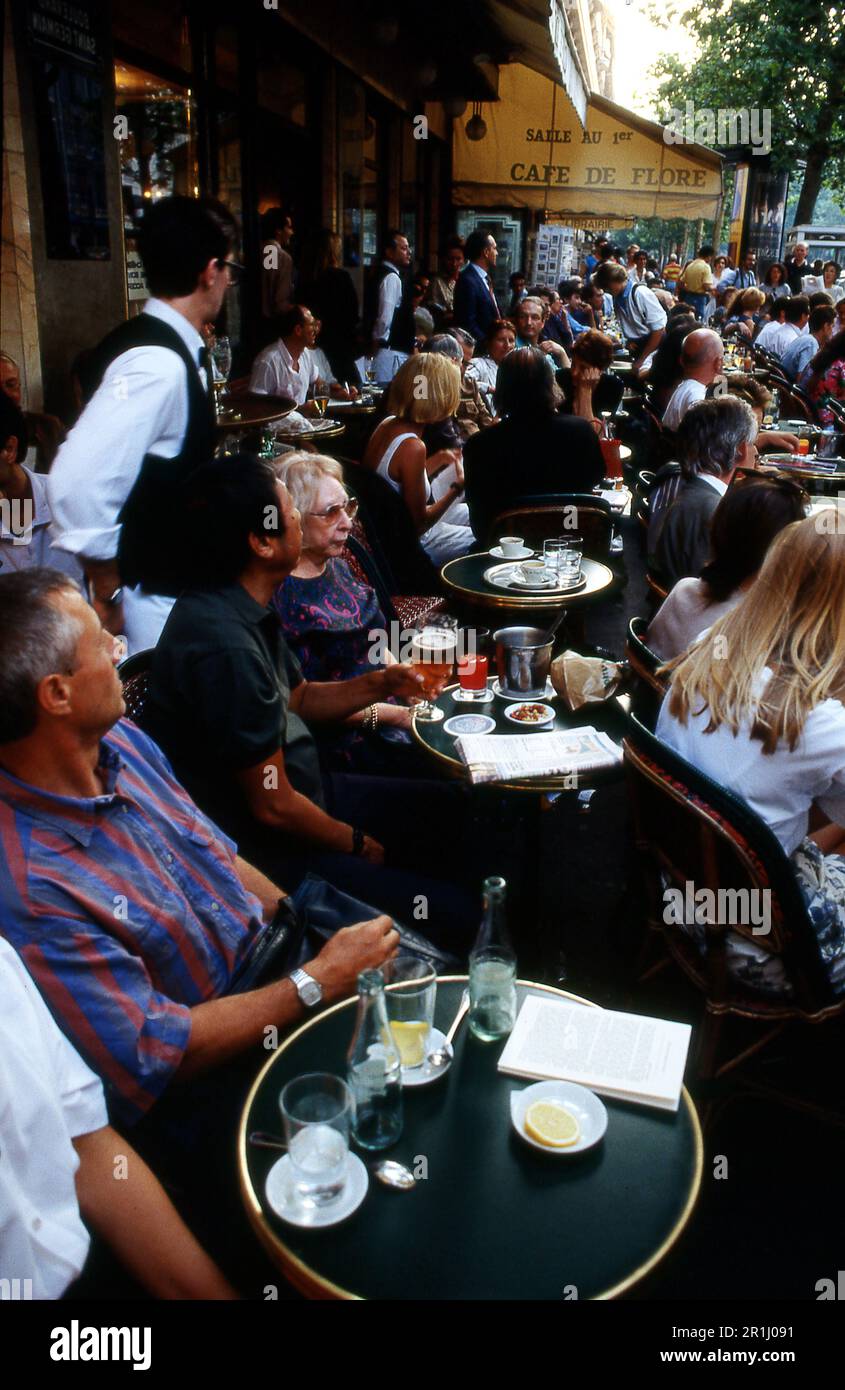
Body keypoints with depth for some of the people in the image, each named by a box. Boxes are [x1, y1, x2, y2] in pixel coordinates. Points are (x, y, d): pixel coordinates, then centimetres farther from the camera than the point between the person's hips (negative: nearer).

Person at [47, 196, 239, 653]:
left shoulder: (176, 353, 6)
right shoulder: (157, 363, -23)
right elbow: (79, 486, -32)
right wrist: (107, 590, -20)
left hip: (176, 581, 9)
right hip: (153, 600, -9)